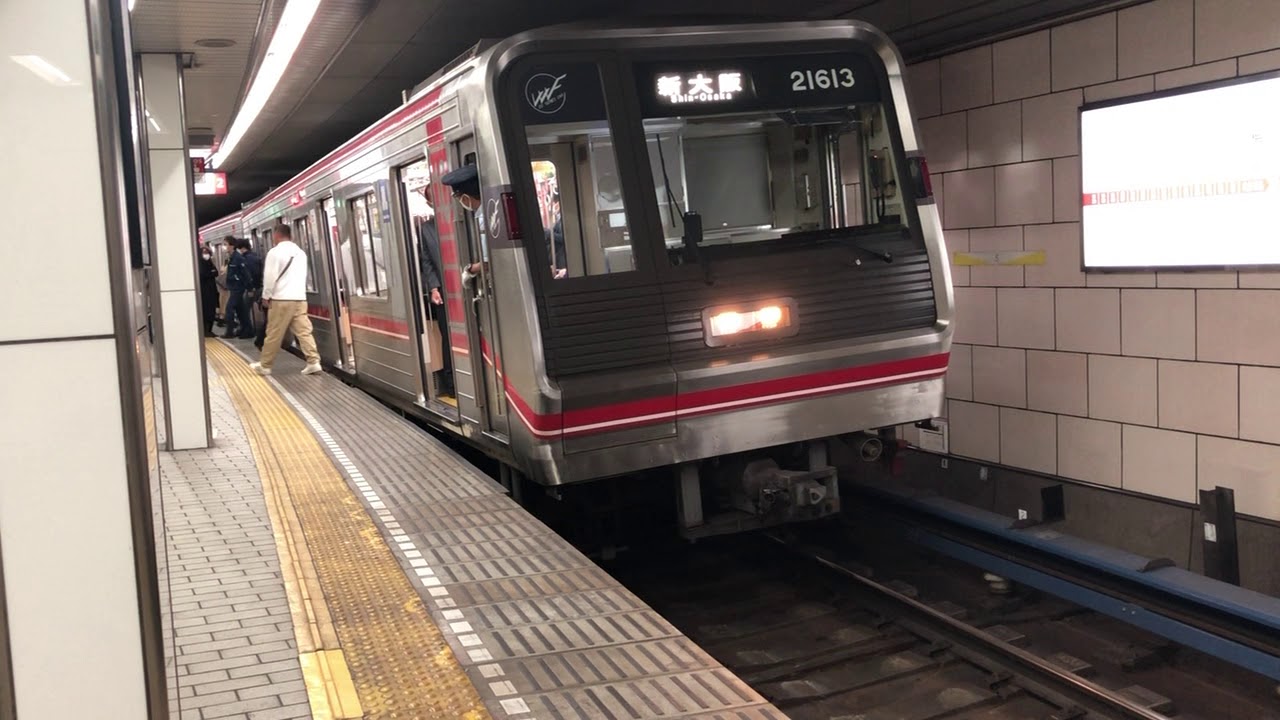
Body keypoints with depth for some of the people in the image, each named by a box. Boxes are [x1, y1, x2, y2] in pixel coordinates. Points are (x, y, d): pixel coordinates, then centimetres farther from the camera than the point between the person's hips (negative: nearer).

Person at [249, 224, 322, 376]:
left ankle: (264, 366, 10)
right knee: (304, 331, 3)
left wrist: (266, 296, -1)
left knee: (274, 334, 1)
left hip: (281, 299, -6)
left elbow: (270, 277, -10)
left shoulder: (275, 252, -7)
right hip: (300, 298, 6)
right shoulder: (300, 252, 13)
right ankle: (313, 362, -6)